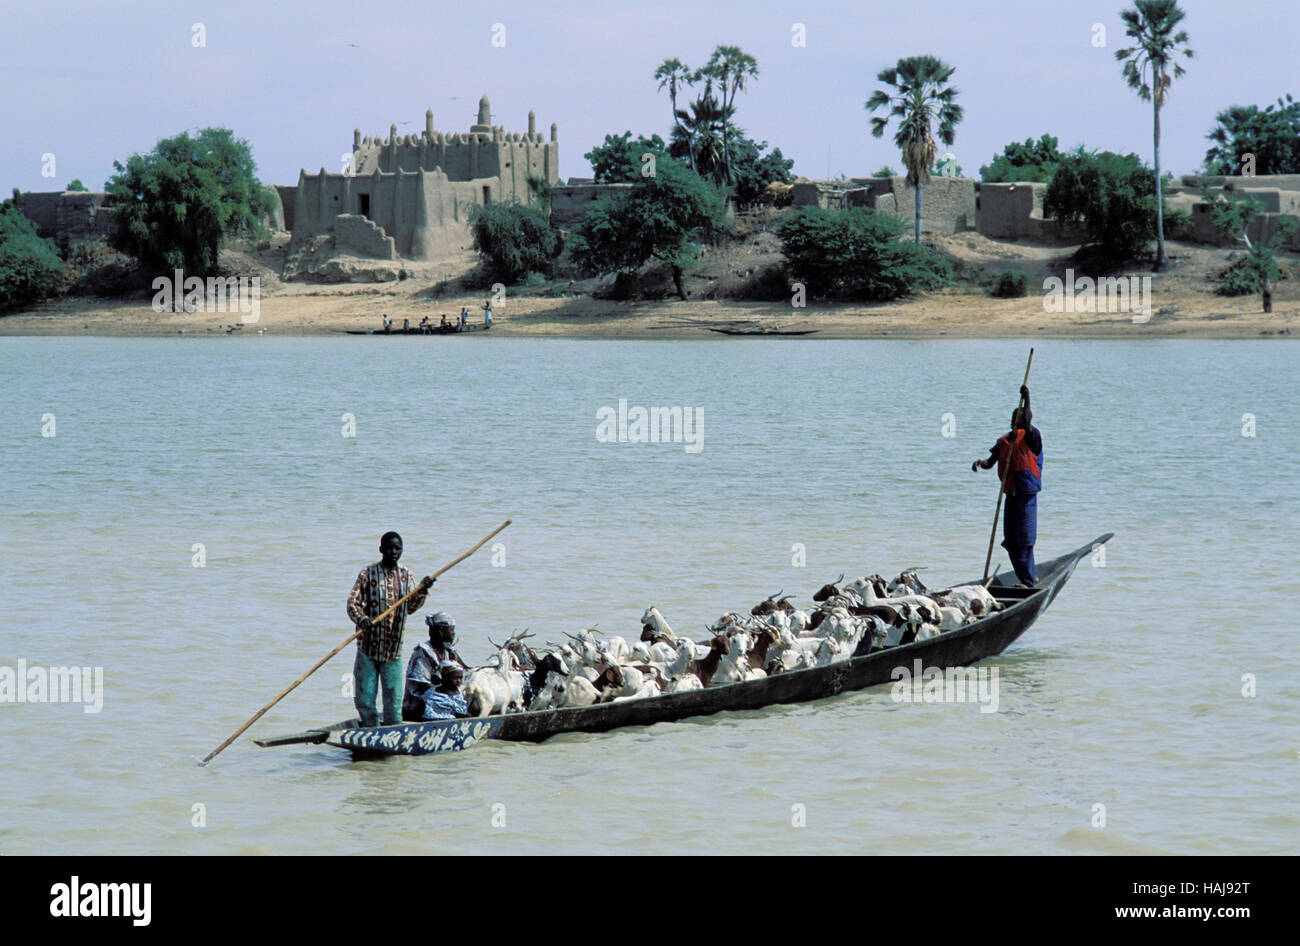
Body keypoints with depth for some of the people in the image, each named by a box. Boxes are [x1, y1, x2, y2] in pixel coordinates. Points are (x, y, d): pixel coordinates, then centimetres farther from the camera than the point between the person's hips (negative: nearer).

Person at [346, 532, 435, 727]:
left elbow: (410, 607, 12)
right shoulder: (368, 573, -3)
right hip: (368, 646, -2)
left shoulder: (405, 575, 10)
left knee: (394, 699, 1)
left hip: (393, 650, 2)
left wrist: (422, 591, -6)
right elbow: (353, 602, -9)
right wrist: (361, 618, -28)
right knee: (365, 698, 0)